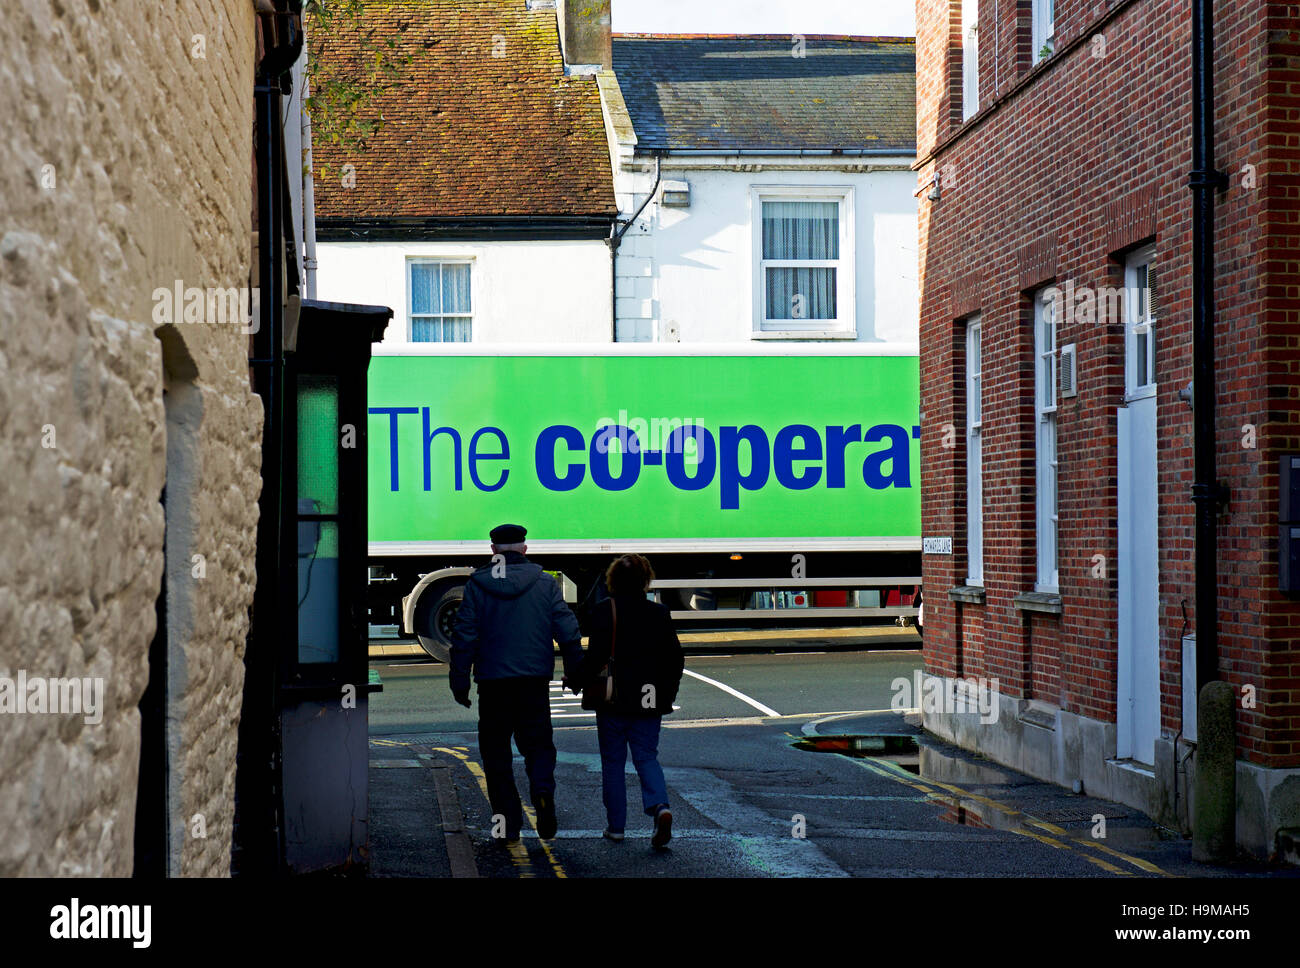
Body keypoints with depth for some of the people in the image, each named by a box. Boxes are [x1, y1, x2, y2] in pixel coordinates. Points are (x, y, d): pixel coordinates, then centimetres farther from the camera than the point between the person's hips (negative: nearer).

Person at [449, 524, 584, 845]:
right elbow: (568, 631, 0)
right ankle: (542, 789, -18)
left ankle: (507, 825, 4)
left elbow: (464, 636, -2)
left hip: (493, 682, -1)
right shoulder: (546, 584, 3)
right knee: (538, 743, 12)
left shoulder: (477, 585, 0)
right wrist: (576, 674, 9)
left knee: (496, 750, 8)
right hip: (535, 680, 1)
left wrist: (459, 681, 4)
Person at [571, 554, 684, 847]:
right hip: (649, 702, 3)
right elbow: (675, 659, 5)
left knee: (613, 762, 9)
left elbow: (595, 655, -15)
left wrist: (582, 682, 1)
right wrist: (667, 694, 16)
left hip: (612, 701, -3)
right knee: (647, 757, 8)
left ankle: (616, 826, 11)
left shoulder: (605, 611, -10)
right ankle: (660, 806, -18)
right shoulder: (659, 613, 2)